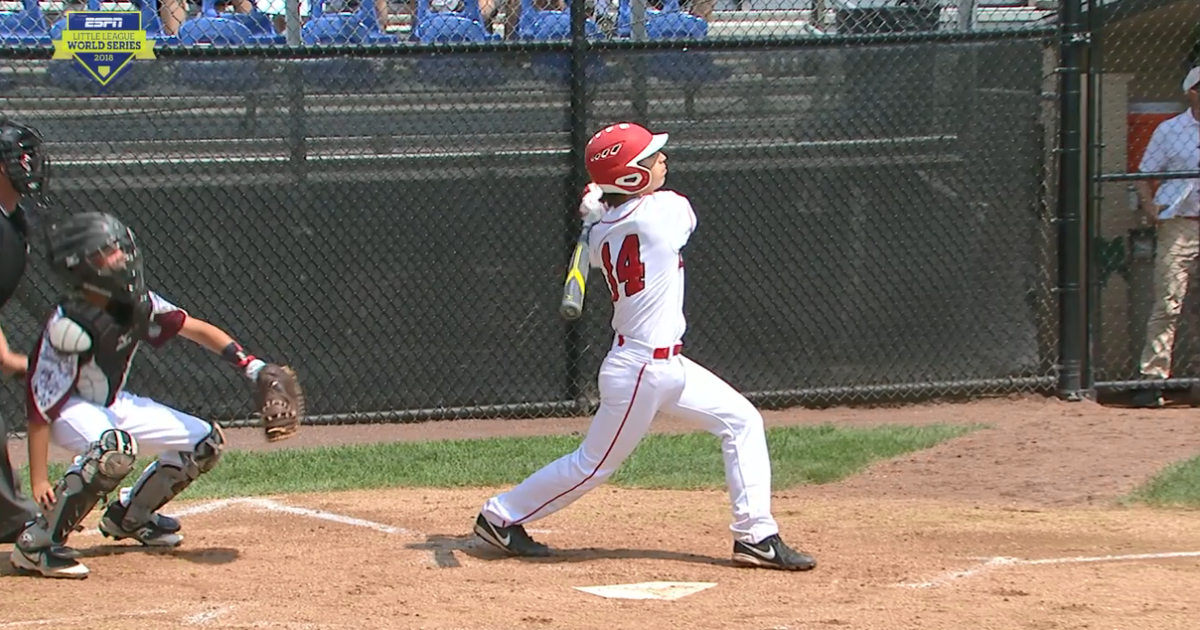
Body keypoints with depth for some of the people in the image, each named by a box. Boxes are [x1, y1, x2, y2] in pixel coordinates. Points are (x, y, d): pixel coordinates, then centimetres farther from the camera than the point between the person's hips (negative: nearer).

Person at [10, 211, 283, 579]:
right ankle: (37, 543, -28)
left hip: (114, 404, 8)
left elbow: (192, 327, 0)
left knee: (207, 443, 4)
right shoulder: (68, 328, -32)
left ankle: (129, 515, 23)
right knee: (115, 447, -39)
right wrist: (38, 480, -31)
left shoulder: (137, 302, -13)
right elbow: (41, 409, -29)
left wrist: (248, 364, -11)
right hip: (70, 410, -8)